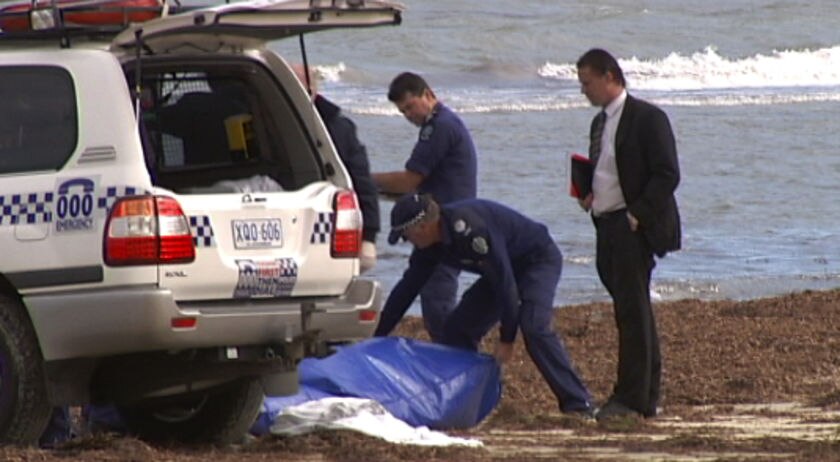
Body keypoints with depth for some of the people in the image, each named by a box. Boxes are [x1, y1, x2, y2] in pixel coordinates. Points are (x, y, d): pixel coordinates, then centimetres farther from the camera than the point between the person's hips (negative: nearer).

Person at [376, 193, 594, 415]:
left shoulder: (468, 229, -35)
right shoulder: (430, 246, -7)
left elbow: (505, 281, -32)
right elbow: (407, 288, 5)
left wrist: (507, 339, -27)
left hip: (539, 260, -9)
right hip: (504, 268, 9)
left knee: (534, 327, -29)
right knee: (457, 329, -1)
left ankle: (578, 404, -26)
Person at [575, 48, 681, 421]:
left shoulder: (647, 118, -8)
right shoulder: (600, 123, 18)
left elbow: (667, 174, -13)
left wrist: (637, 215, -18)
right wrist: (588, 196, 5)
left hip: (635, 228, -9)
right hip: (607, 227, 9)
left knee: (632, 309, -11)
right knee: (633, 311, 11)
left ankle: (631, 396, -11)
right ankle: (647, 396, 16)